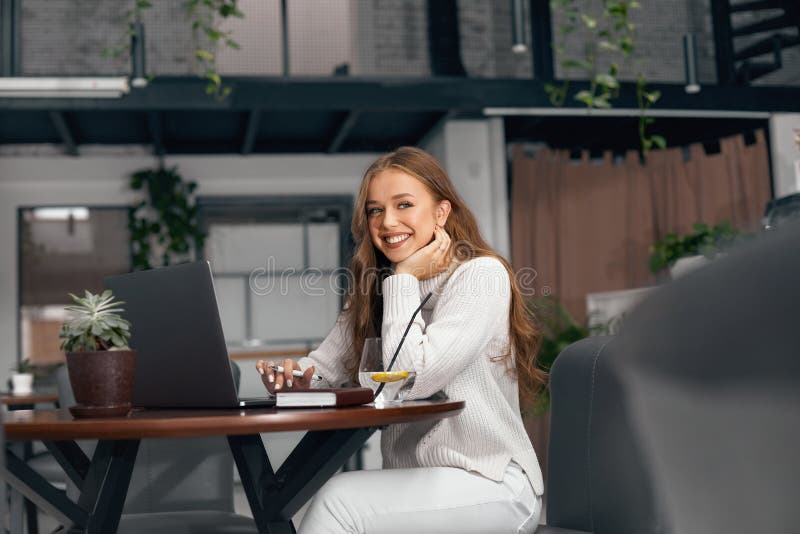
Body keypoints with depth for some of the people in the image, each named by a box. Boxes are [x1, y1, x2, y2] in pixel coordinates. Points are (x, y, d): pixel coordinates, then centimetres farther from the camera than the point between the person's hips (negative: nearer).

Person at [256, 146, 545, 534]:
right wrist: (292, 376, -15)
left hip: (490, 484, -5)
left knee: (340, 499, -27)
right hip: (413, 485, 6)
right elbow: (325, 367, 7)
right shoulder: (376, 287, 12)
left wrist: (404, 280, -13)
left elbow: (410, 380, -20)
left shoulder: (481, 274, -11)